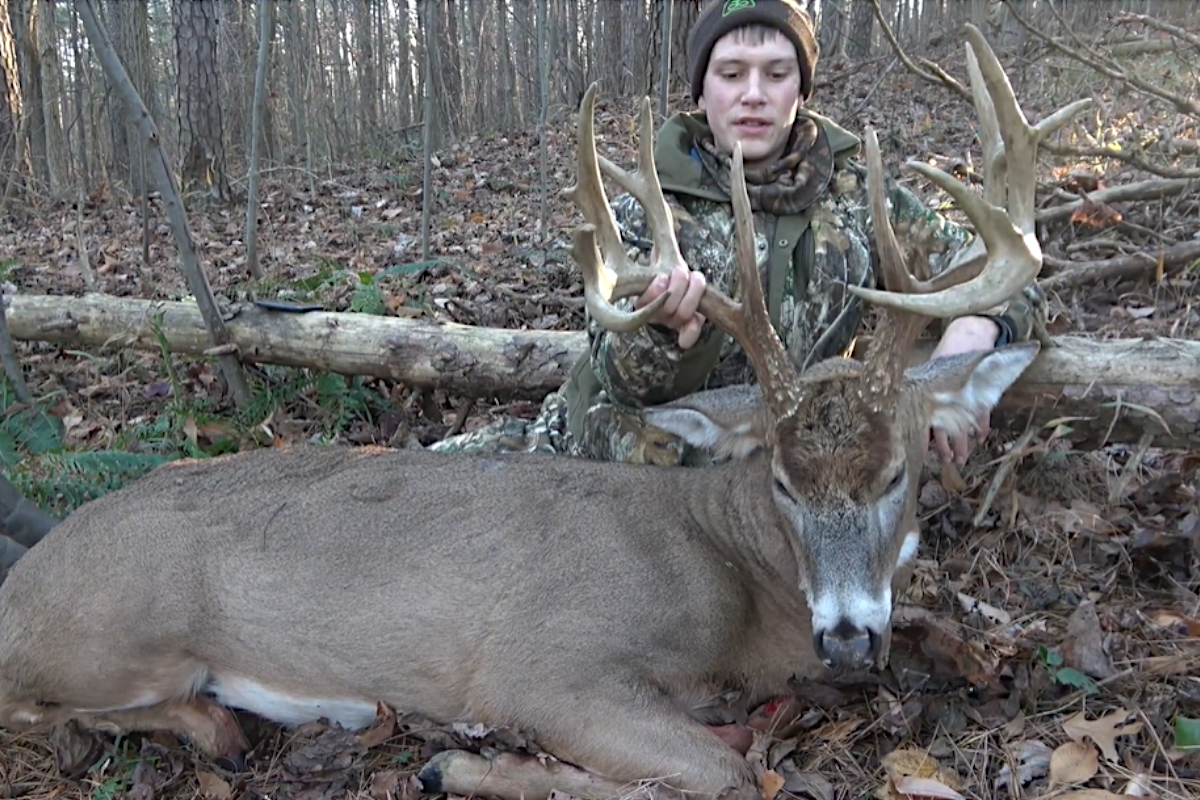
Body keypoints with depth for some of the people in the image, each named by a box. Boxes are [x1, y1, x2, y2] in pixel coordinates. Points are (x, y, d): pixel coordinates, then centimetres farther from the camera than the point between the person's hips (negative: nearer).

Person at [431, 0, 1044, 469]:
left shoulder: (854, 192, -4)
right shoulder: (647, 204, -8)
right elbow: (623, 379, -15)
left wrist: (969, 331, -26)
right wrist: (666, 330, -40)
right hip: (621, 458, -1)